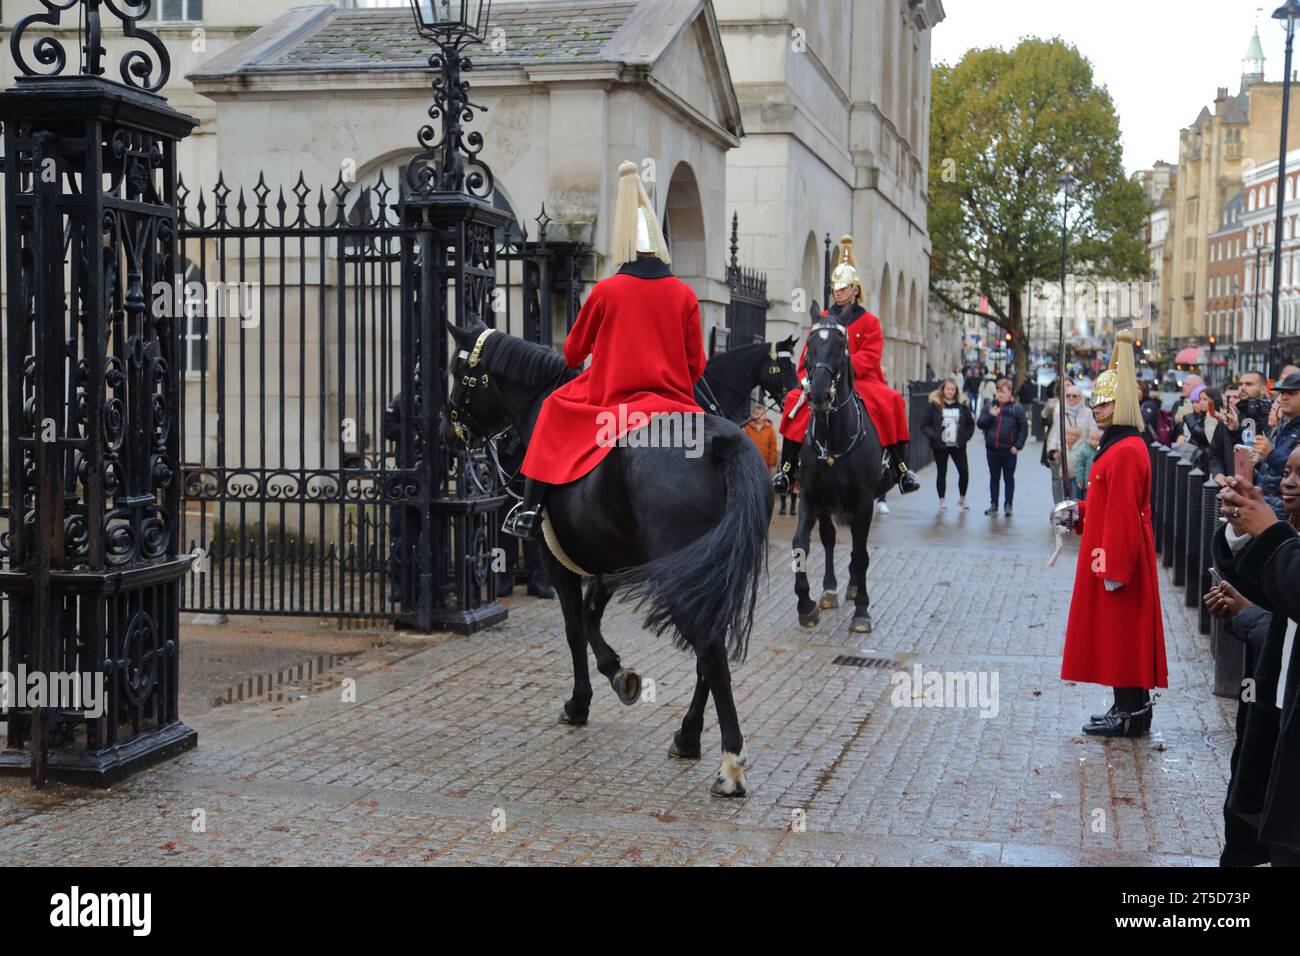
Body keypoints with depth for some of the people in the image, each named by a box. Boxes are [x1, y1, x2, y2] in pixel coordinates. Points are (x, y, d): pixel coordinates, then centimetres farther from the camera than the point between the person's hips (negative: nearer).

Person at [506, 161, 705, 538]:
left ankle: (530, 510, 15)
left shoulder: (606, 290, -5)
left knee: (554, 408, 21)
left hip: (612, 402, -1)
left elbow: (572, 353, 7)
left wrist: (575, 355, 31)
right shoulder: (684, 294, -2)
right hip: (674, 404, 1)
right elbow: (696, 366, 1)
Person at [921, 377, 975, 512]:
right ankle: (942, 501, 16)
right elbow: (924, 425, -3)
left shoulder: (963, 405, 3)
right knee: (941, 473, 6)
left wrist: (965, 437, 1)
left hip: (958, 445, 2)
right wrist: (933, 436, -14)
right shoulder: (934, 405, -4)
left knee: (964, 472, -4)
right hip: (940, 446, -2)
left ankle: (962, 499, 15)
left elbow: (971, 423, 13)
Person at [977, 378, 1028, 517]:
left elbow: (1024, 427, -3)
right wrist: (990, 415, -15)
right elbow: (981, 424, 3)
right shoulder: (990, 405, 6)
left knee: (1009, 478, 6)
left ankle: (1009, 505, 11)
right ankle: (993, 504, 19)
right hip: (992, 449, 3)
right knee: (994, 478, 12)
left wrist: (1018, 445, -10)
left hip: (1009, 450, -3)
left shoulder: (1016, 407, -2)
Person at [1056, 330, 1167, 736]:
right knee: (1119, 635, 15)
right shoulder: (1118, 445, 13)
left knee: (1120, 633, -3)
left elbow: (1124, 515, -22)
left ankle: (1130, 714, 4)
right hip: (1116, 557, 10)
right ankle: (1130, 707, 22)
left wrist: (1114, 568, -22)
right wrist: (1077, 511, 8)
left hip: (1119, 557, -10)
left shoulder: (1125, 452, -19)